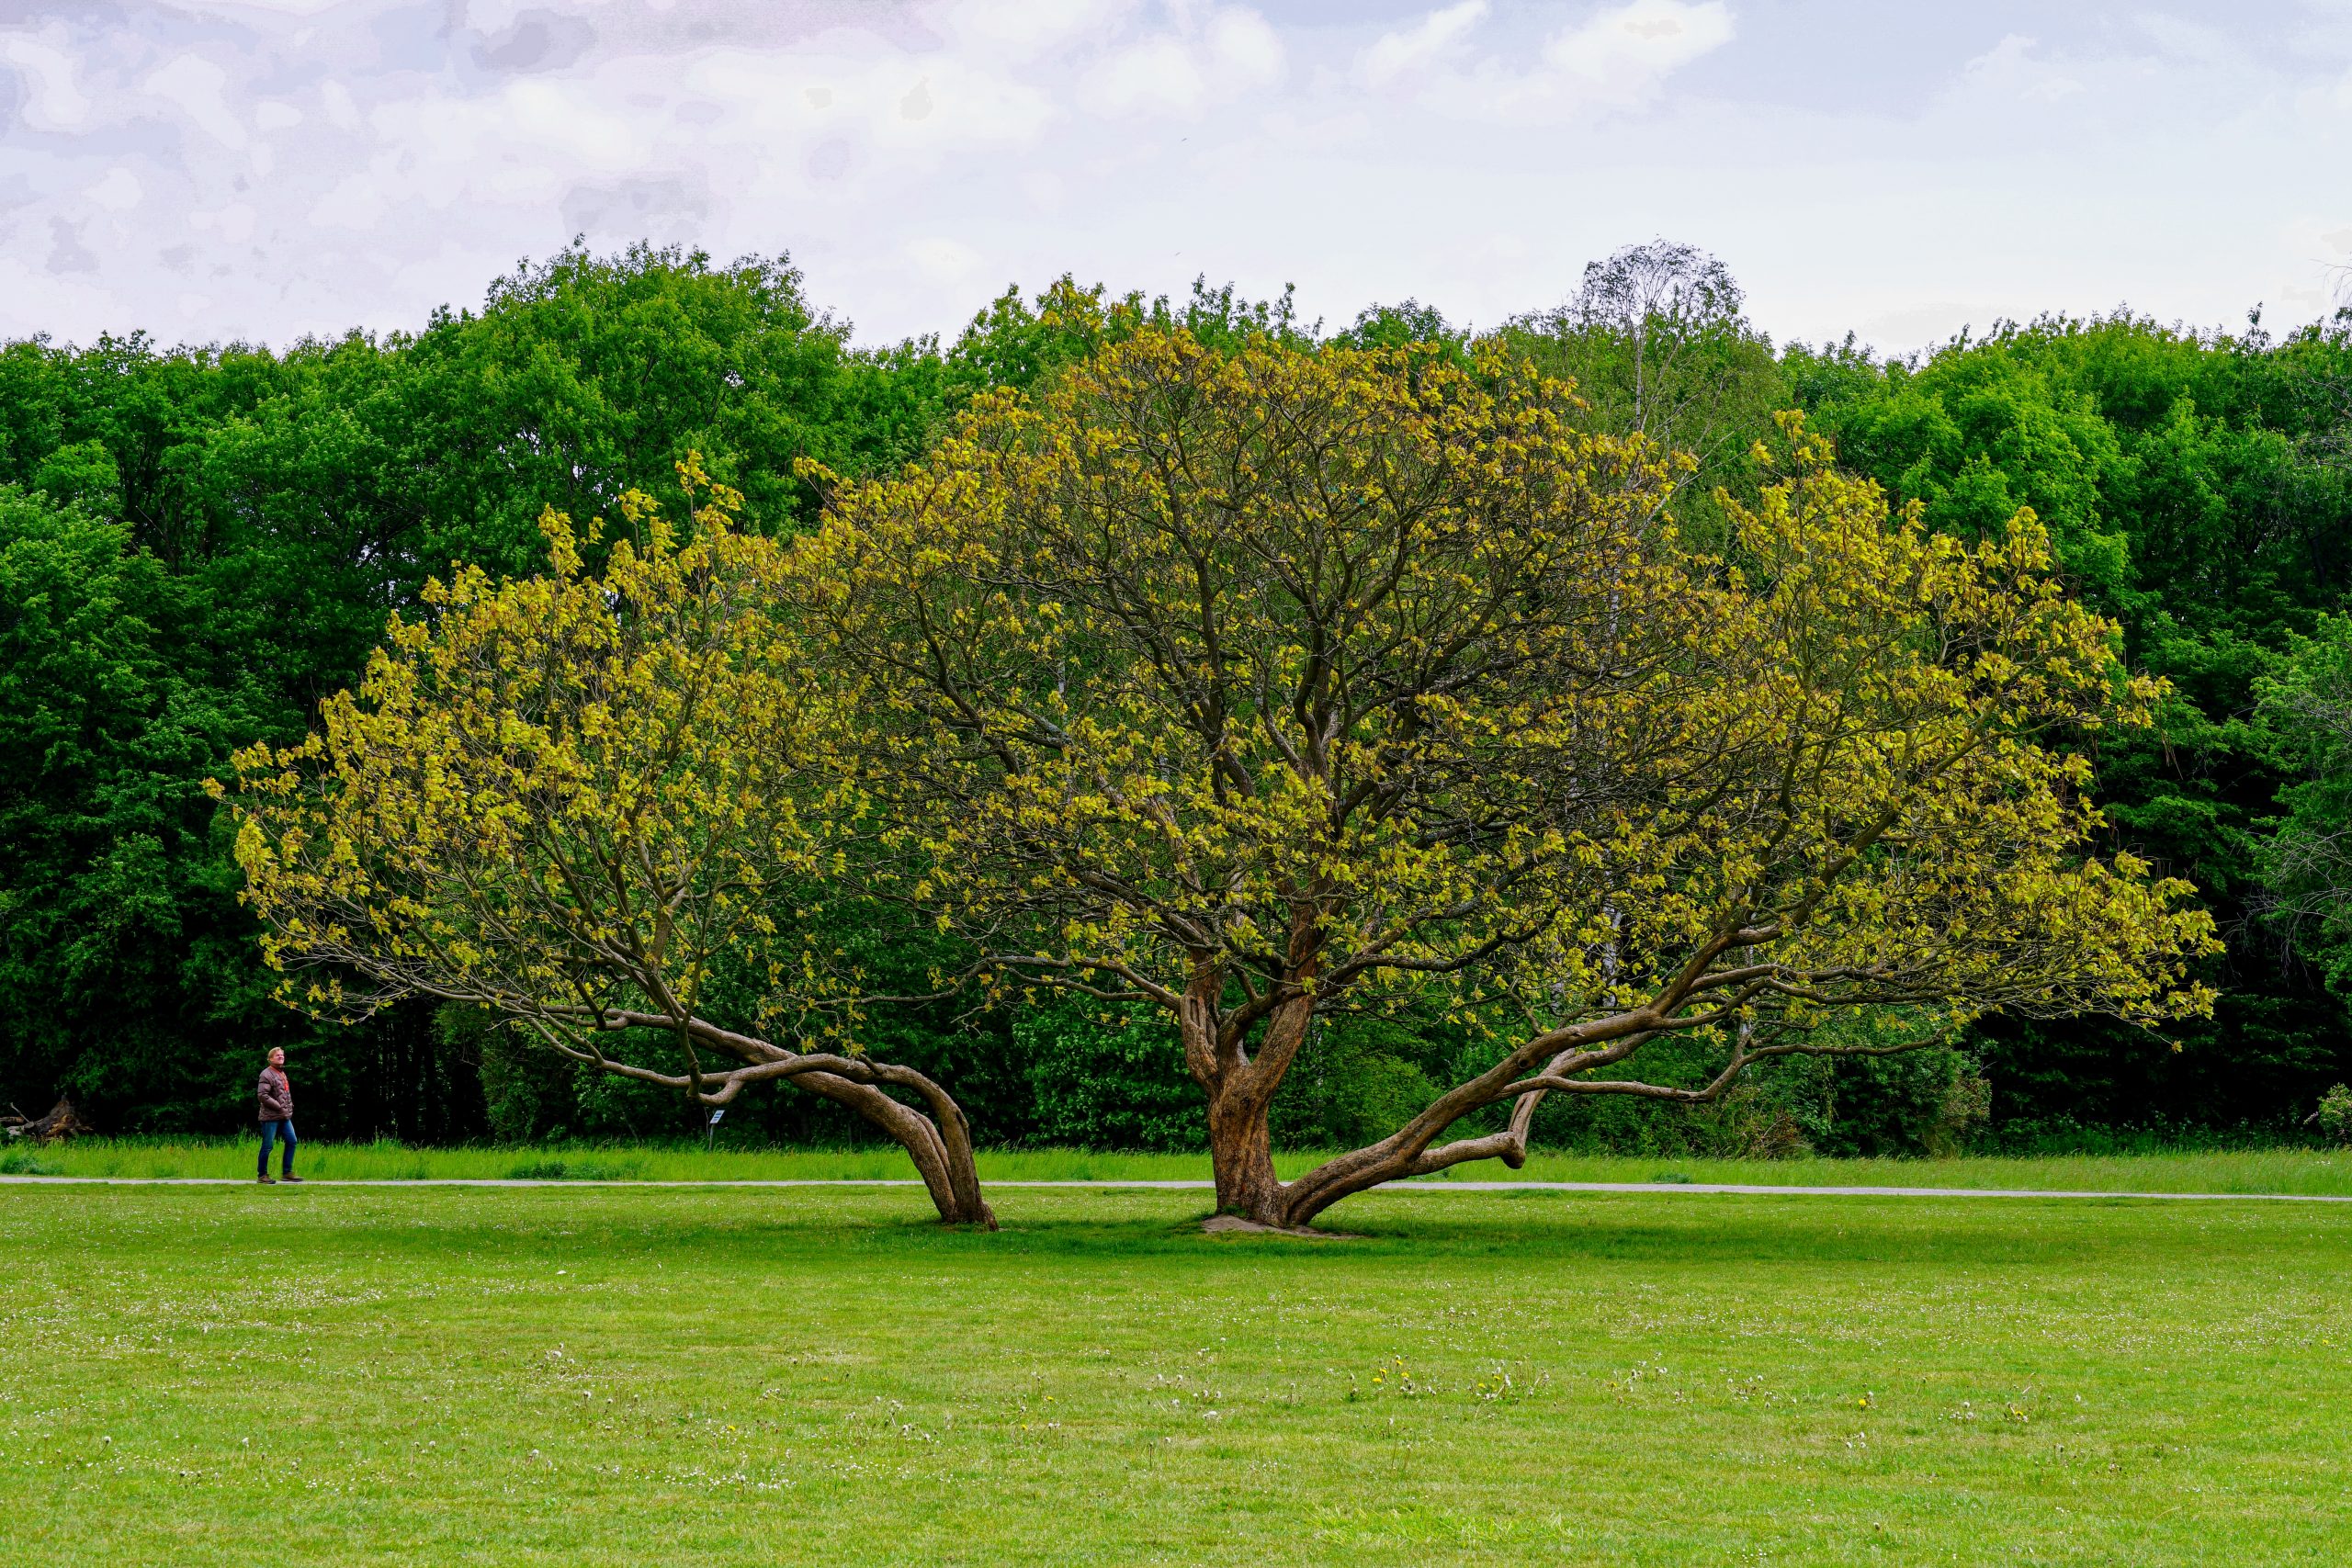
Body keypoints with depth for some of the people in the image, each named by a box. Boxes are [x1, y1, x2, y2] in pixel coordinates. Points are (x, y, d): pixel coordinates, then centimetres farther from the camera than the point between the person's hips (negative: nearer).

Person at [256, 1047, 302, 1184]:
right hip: (271, 1116, -8)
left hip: (284, 1116, 8)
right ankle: (263, 1175, 7)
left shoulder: (282, 1074, 16)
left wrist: (290, 1107, 10)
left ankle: (287, 1172, 12)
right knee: (267, 1146, -2)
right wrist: (280, 1107, -18)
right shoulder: (267, 1074, -12)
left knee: (291, 1141, 6)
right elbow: (263, 1096, -20)